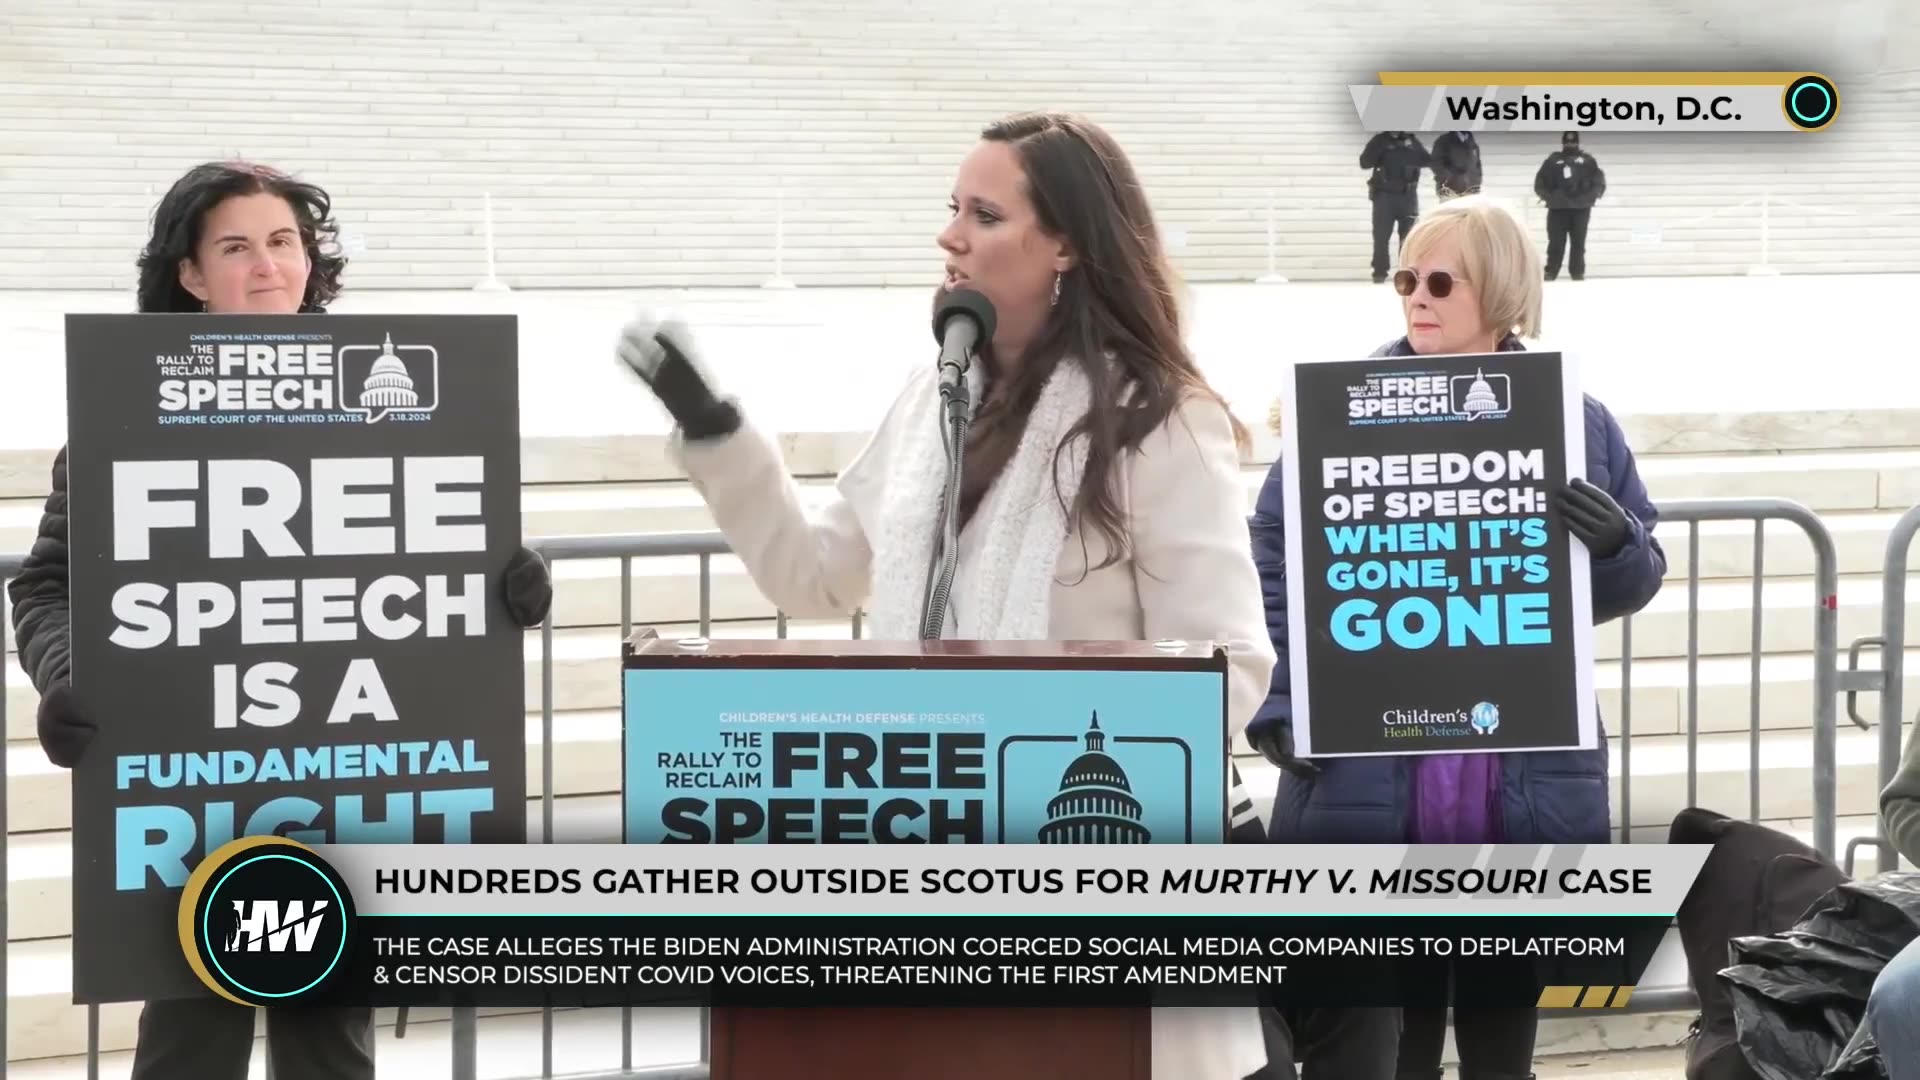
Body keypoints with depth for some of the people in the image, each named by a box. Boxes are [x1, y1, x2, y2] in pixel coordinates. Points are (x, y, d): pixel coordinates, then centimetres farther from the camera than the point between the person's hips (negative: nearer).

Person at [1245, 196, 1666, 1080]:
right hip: (1369, 781, -2)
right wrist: (1275, 703, -11)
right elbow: (1271, 561, -1)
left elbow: (1634, 581, 9)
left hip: (1524, 785, 2)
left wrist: (1617, 545, -14)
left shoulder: (1577, 422, 5)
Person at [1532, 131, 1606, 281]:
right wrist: (1549, 197, -5)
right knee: (1556, 242, -3)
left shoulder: (1587, 160, 8)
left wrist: (1589, 197, -11)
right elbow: (1540, 182, 8)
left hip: (1580, 208, 0)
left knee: (1578, 243, 3)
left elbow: (1599, 182, 4)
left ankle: (1577, 273, 8)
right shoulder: (1553, 160, 8)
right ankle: (1550, 272, 1)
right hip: (1558, 208, 0)